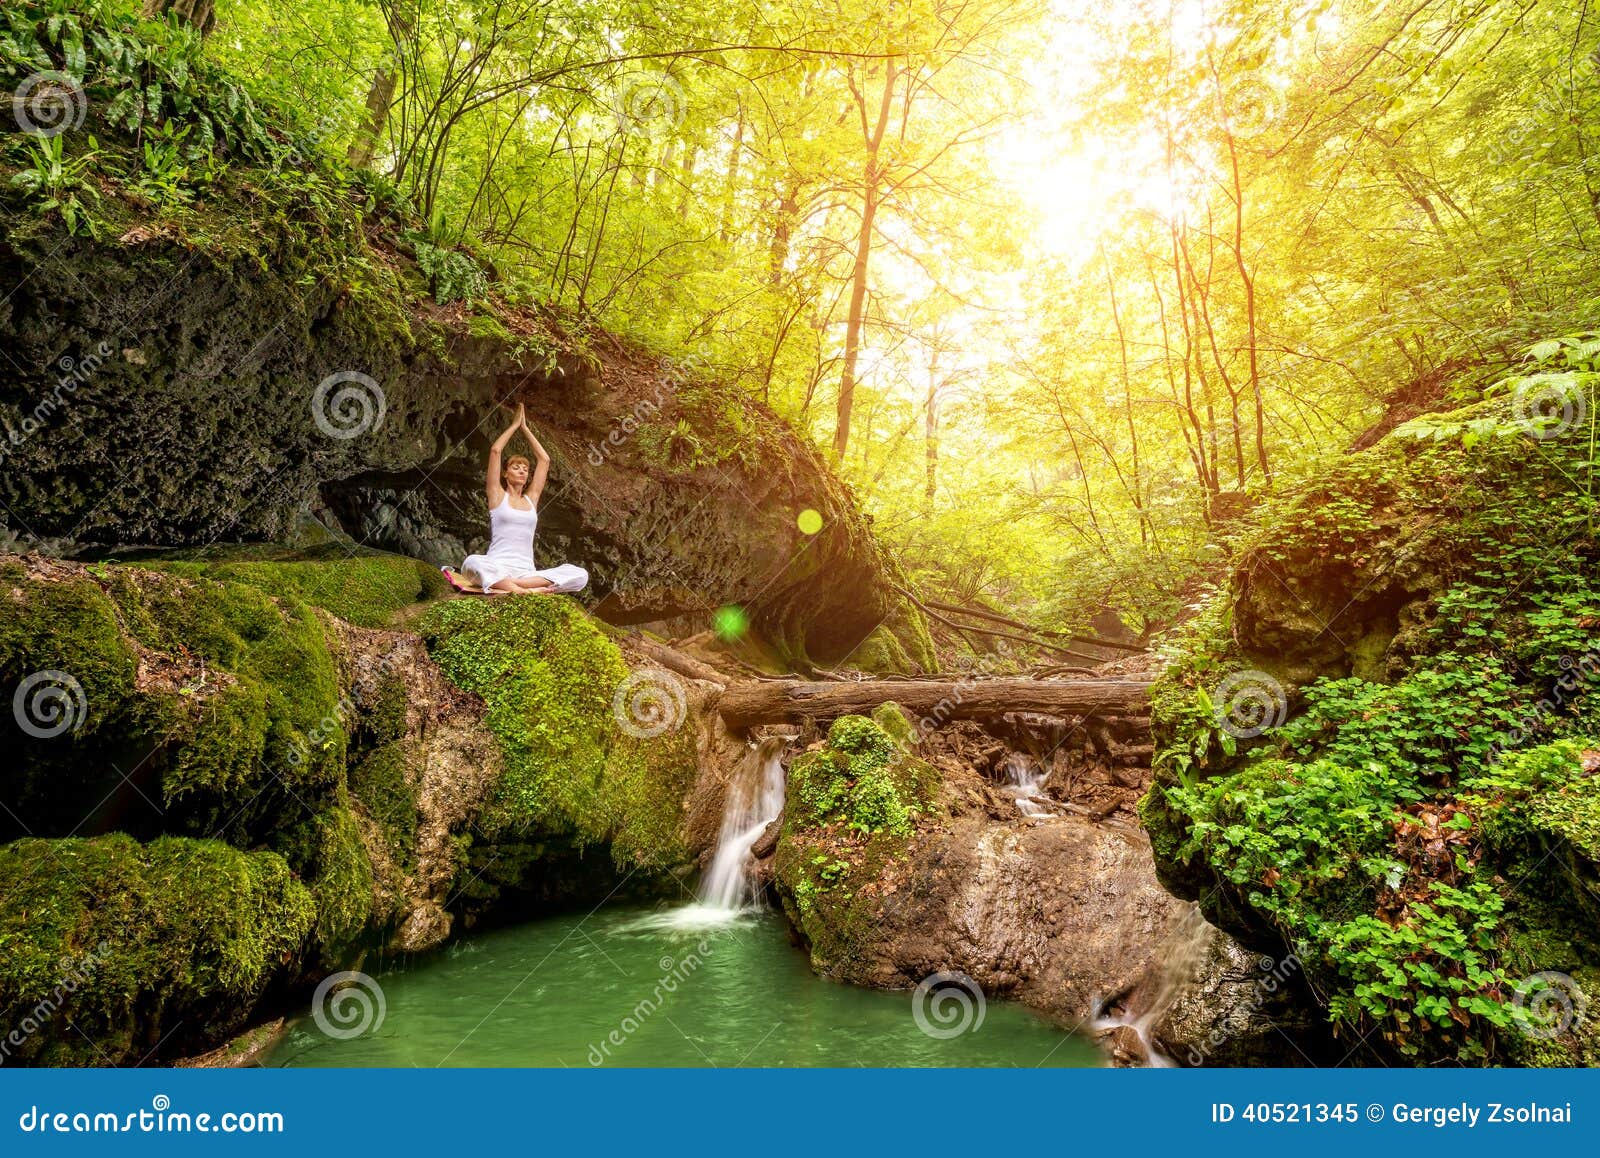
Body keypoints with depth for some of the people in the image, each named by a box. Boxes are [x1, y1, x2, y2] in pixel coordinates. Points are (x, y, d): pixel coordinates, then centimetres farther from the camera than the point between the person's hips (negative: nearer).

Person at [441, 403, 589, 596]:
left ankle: (507, 585, -33)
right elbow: (495, 451, 5)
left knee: (580, 575, -23)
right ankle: (530, 590, -50)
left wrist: (525, 428, 25)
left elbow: (544, 460, 22)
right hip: (498, 567, -3)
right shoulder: (497, 495, 12)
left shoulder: (531, 499, 21)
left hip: (526, 571, 4)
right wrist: (514, 425, 15)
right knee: (473, 563, -39)